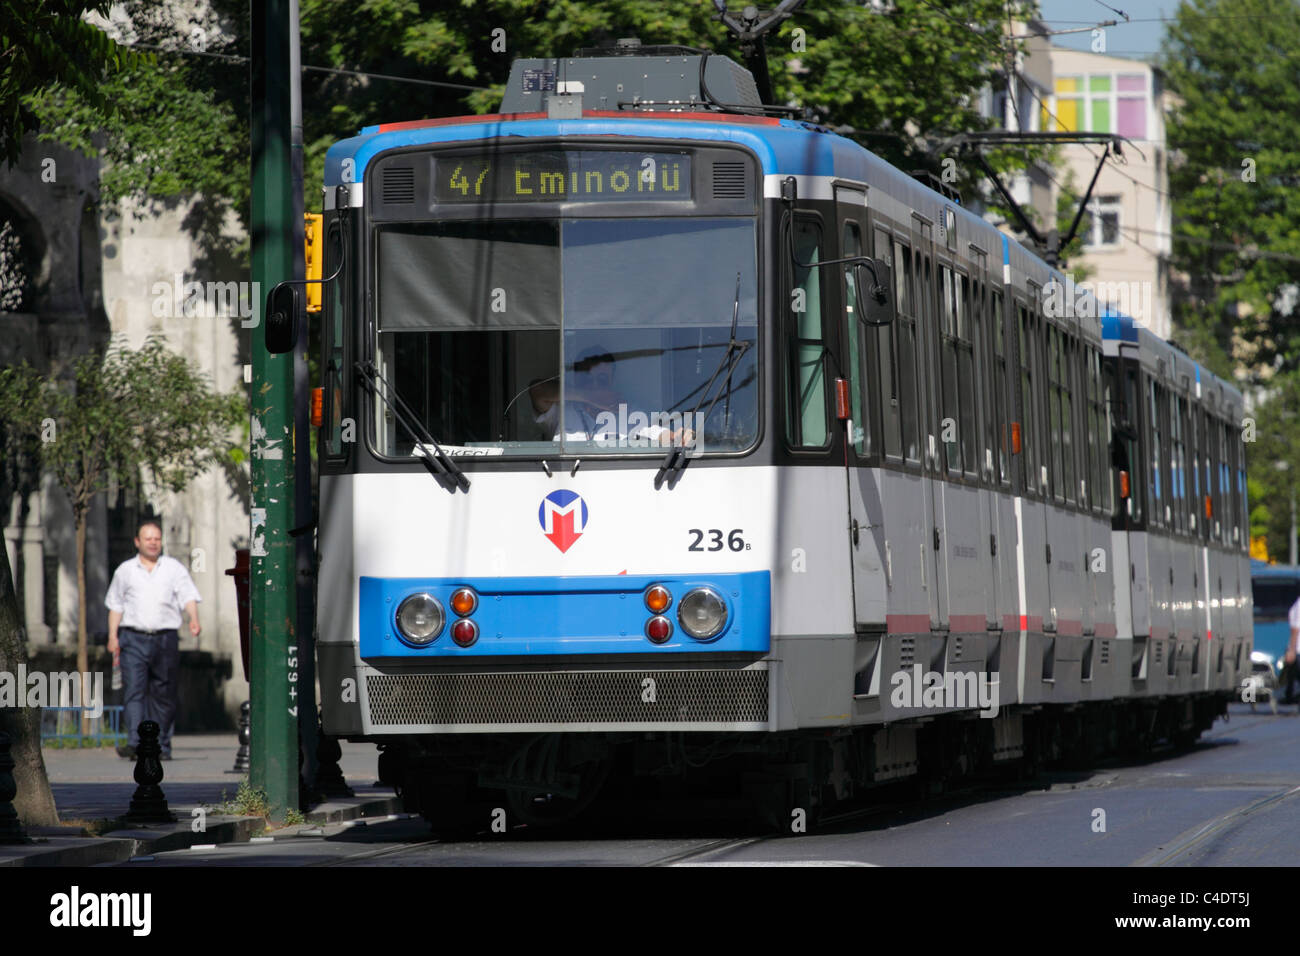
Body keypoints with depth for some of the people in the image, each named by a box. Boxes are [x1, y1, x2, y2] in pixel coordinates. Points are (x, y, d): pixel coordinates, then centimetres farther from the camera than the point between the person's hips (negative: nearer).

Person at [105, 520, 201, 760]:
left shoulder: (174, 568, 8)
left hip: (165, 639, 0)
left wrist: (194, 619, -20)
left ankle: (161, 746, 10)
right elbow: (116, 605, 15)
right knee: (134, 691, -12)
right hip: (134, 638, 0)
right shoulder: (125, 570, 12)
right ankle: (135, 743, -20)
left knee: (164, 694, 3)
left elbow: (188, 596, -1)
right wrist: (113, 636, 5)